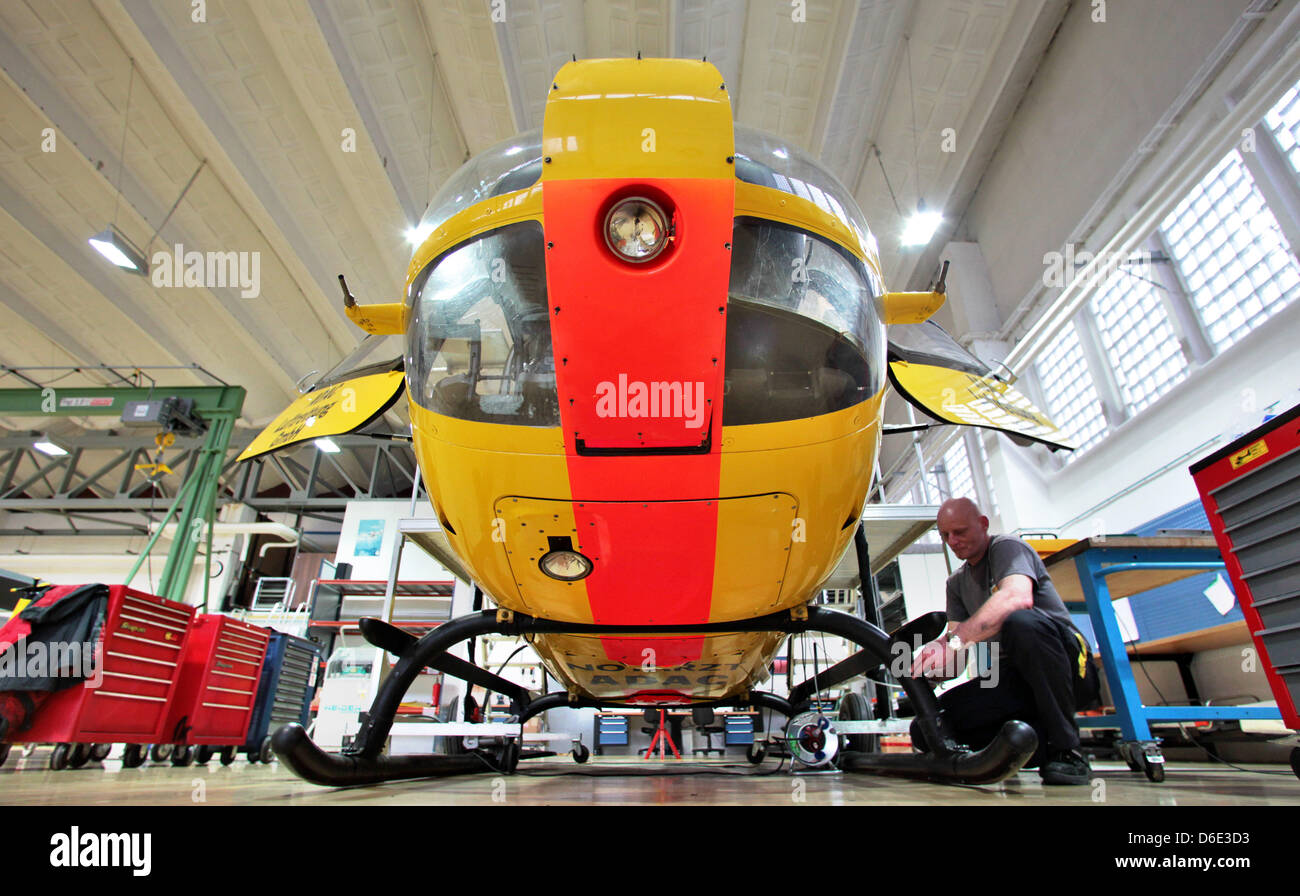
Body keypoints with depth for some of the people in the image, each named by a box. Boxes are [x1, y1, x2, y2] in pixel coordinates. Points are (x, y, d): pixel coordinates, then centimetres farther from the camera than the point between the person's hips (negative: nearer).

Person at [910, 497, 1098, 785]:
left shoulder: (1006, 547, -4)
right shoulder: (956, 583, 19)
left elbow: (1018, 597, -28)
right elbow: (955, 636, 7)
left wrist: (955, 641, -37)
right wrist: (927, 665, -17)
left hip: (1068, 664, -5)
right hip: (1010, 681, 6)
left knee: (1021, 621, -40)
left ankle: (1066, 750, -22)